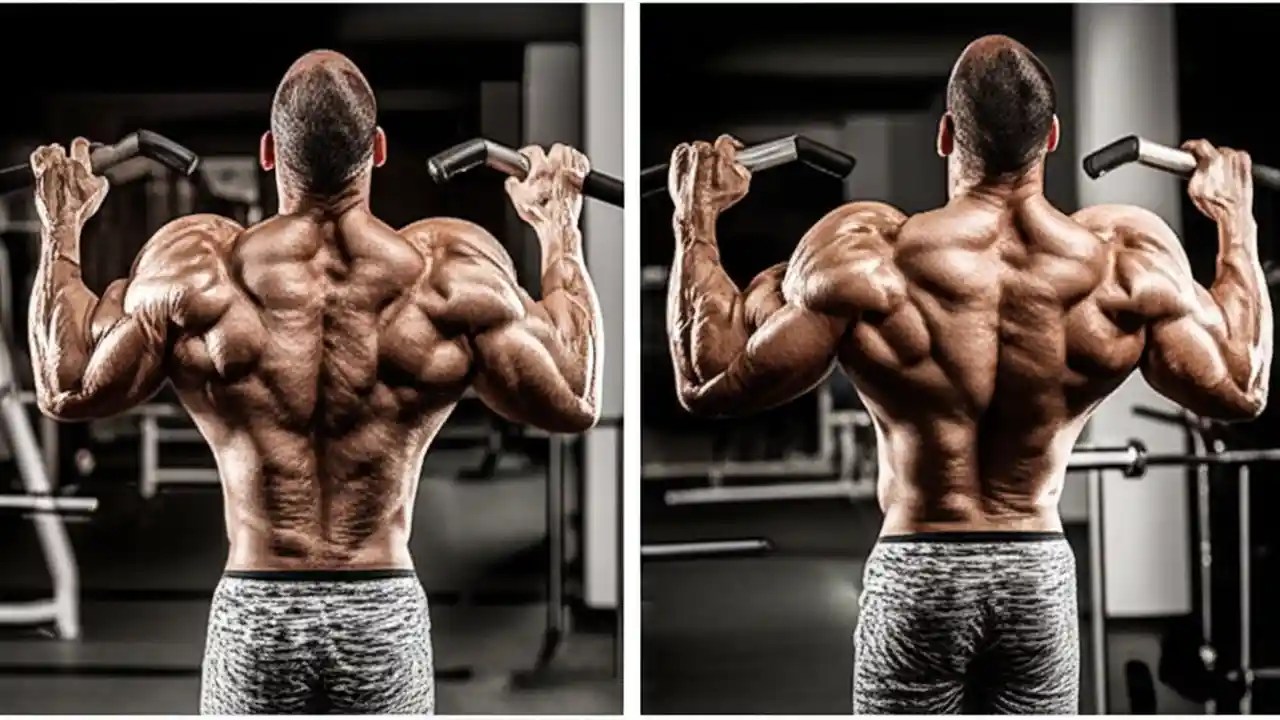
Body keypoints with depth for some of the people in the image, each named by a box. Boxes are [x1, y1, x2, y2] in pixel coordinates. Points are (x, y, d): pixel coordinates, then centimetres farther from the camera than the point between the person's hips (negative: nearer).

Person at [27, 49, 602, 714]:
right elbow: (574, 403, 1)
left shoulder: (195, 268, -7)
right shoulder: (453, 271, -8)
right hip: (386, 614, 0)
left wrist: (61, 229, 13)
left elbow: (67, 390, 3)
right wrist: (560, 231, 11)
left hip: (254, 614, 0)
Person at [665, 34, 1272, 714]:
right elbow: (1242, 388, 5)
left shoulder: (865, 255, -15)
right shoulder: (1129, 257, -8)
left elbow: (709, 379, -10)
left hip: (916, 574, -2)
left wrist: (696, 218, 1)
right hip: (1041, 577, 2)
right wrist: (1236, 222, 14)